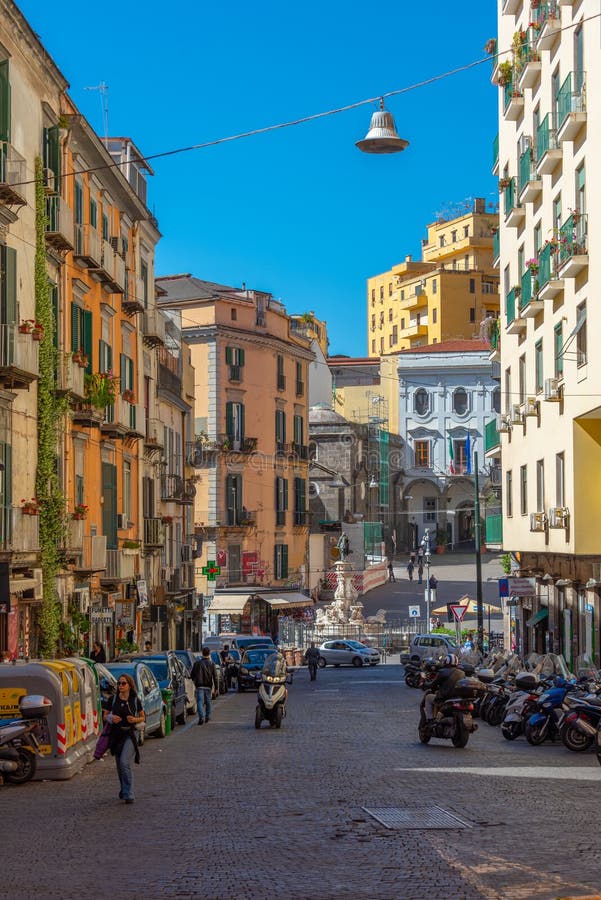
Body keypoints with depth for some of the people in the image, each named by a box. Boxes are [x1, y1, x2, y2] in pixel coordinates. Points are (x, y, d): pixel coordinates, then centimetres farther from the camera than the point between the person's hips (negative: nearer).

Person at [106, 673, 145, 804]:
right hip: (116, 734, 4)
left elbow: (143, 718, 7)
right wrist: (111, 718, -12)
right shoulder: (113, 699, 4)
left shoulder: (135, 700, -2)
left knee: (124, 762, -19)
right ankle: (124, 790, 32)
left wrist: (135, 720, -14)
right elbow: (105, 716, 11)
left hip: (130, 734, -4)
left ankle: (128, 794, -15)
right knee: (119, 765, 11)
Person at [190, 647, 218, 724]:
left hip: (199, 686, -1)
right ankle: (207, 717, 25)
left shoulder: (197, 663, 0)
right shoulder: (212, 664, 1)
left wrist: (195, 681, 25)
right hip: (208, 686, 1)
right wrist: (215, 688, 1)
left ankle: (201, 717, -24)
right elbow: (215, 677, -2)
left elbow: (192, 675, 4)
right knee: (208, 702, 17)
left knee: (200, 702, -7)